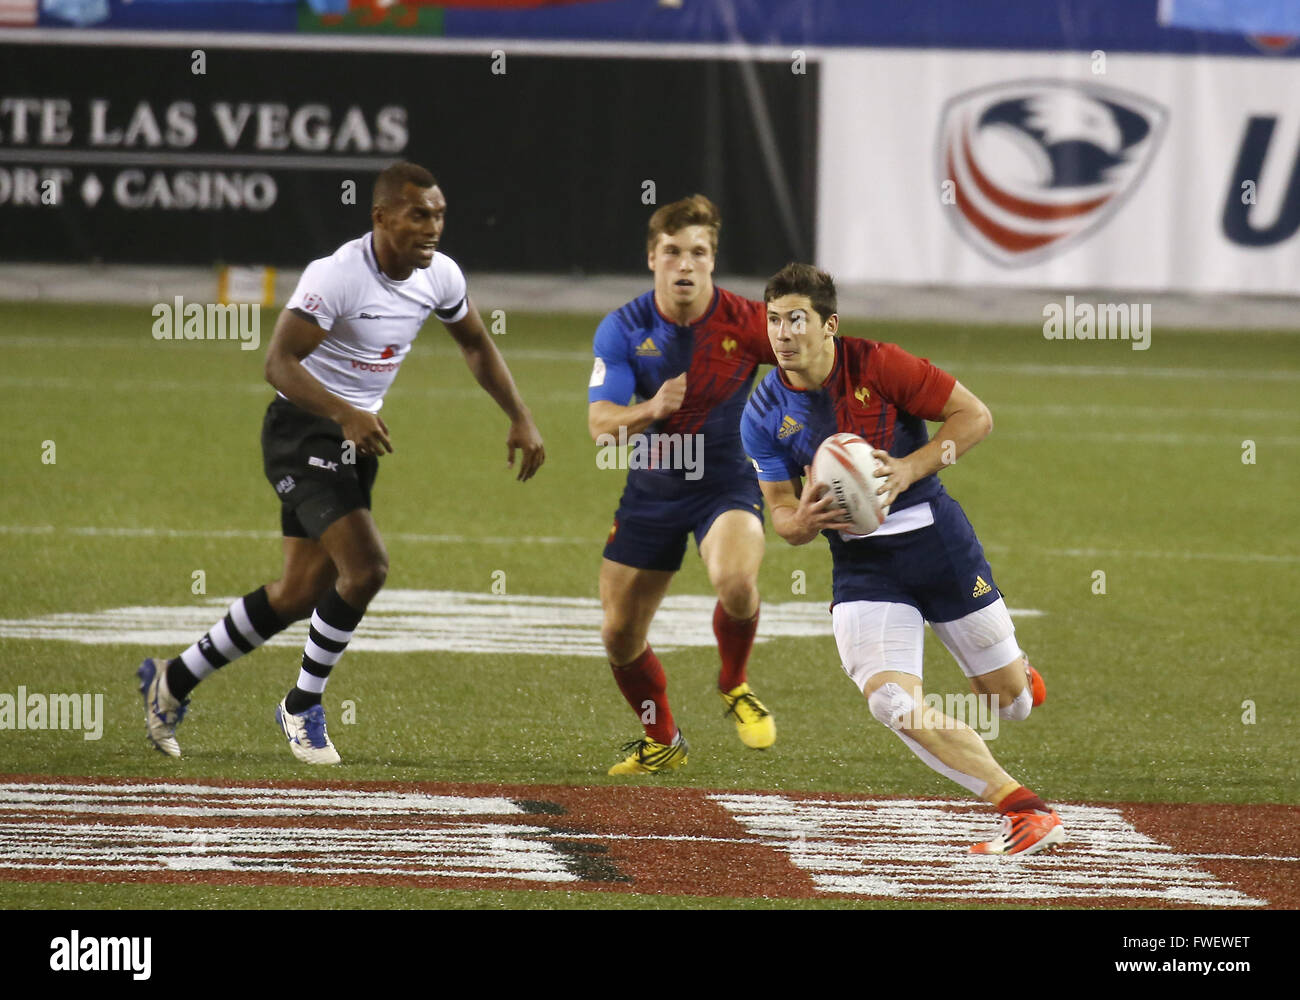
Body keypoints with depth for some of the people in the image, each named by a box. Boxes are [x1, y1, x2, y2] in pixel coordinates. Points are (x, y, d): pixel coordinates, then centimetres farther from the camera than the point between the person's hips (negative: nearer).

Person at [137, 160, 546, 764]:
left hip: (359, 434, 8)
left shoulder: (440, 276, -1)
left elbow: (475, 345, 18)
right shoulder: (338, 275, -24)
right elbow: (279, 362, -29)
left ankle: (174, 682, 25)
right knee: (365, 566, -21)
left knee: (303, 592, 10)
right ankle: (304, 704, -1)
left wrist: (520, 418, 9)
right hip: (302, 428, -8)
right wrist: (346, 415, -42)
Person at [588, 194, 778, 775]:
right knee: (619, 635, 4)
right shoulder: (622, 331, -10)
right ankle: (661, 741, 32)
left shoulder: (746, 323, -14)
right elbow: (600, 425, -18)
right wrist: (651, 410, -36)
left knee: (735, 582, -34)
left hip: (727, 484, -3)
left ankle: (734, 685, -2)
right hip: (652, 492, 3)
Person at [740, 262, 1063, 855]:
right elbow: (781, 513, 1)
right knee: (892, 702, -22)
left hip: (937, 537, -2)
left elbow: (975, 417, -9)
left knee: (1008, 701, 7)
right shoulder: (764, 416, -3)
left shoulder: (877, 365, -11)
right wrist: (804, 522, -23)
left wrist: (908, 469, -21)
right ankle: (1028, 815, -19)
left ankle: (1019, 678, 48)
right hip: (860, 565, 2)